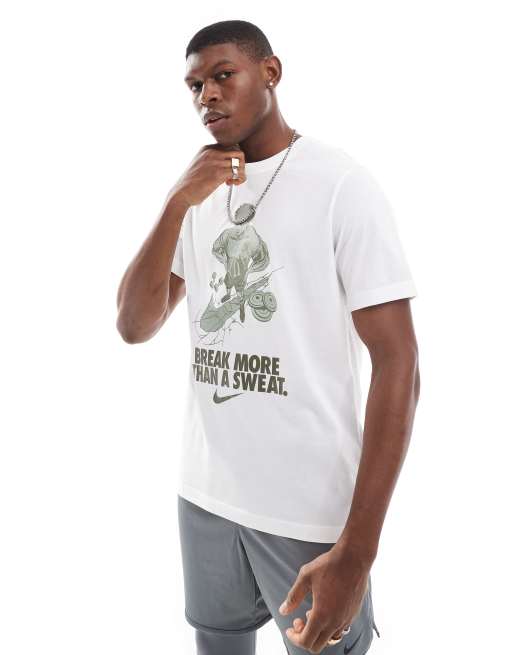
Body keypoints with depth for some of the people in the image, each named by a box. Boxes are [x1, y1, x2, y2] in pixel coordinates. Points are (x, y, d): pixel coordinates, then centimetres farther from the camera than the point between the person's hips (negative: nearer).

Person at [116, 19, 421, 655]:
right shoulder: (198, 192, 7)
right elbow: (134, 327, 1)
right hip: (204, 491, 5)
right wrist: (176, 204, -13)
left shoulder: (341, 183, -11)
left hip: (311, 508, -5)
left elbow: (397, 362, -14)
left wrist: (357, 549, -20)